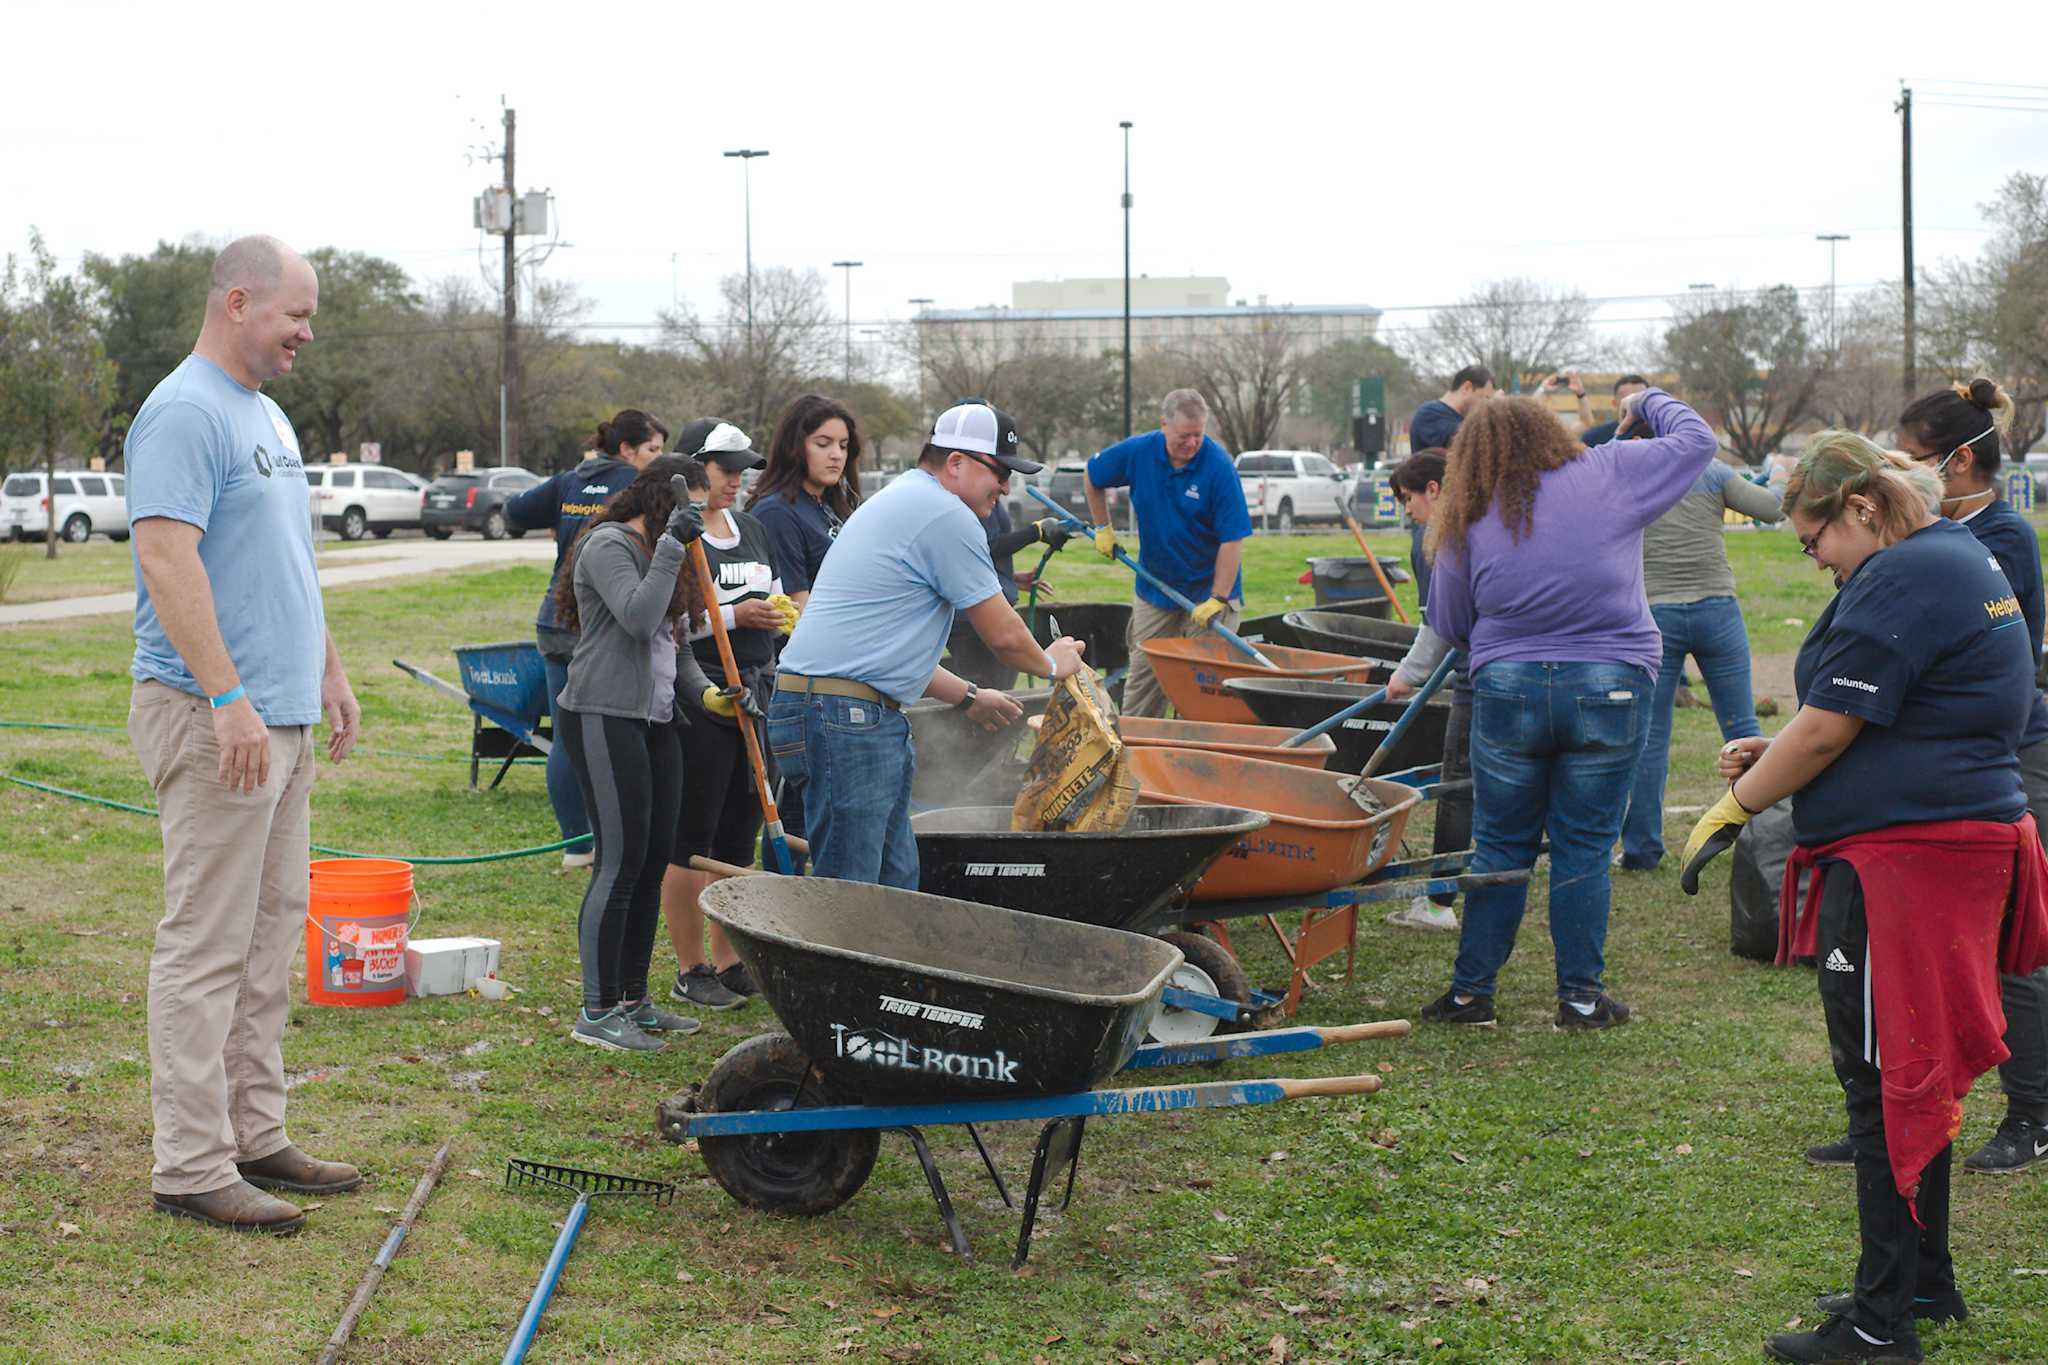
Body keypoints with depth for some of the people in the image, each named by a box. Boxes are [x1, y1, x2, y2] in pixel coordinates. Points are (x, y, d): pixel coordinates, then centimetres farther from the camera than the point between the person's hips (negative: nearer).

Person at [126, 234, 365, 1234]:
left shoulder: (266, 416, 18)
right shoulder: (185, 413, -13)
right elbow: (167, 558, -22)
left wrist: (327, 670, 22)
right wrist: (229, 699, -26)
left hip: (278, 719, 10)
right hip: (214, 721, -10)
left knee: (270, 938, 13)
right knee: (207, 946, -6)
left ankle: (254, 1137, 20)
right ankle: (192, 1167, -2)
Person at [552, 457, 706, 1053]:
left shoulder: (656, 550, 20)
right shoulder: (609, 545, -9)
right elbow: (638, 618, -24)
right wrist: (670, 545, -23)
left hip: (654, 721, 10)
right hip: (604, 718, -10)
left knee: (654, 860, 10)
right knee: (620, 863, -9)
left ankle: (633, 999, 19)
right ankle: (597, 1012, -3)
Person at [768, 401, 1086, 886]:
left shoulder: (898, 501, 23)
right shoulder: (946, 515, -10)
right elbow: (1003, 634, -5)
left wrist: (967, 696, 34)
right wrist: (1051, 664, 15)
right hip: (844, 719, -11)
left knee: (895, 881, 14)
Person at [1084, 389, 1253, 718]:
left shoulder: (1219, 467, -20)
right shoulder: (1137, 452, -9)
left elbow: (1233, 539, -21)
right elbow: (1092, 477, 12)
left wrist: (1217, 600, -24)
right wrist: (1102, 528, 11)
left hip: (1207, 589, -4)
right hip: (1154, 588, 4)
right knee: (1142, 676, 12)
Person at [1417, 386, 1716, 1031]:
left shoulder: (1468, 523, 0)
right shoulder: (1610, 475, -1)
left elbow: (1448, 625, 9)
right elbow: (1695, 440, 12)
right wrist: (1649, 402, 29)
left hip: (1507, 691, 0)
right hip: (1609, 688, 0)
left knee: (1499, 847, 11)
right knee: (1584, 849, 7)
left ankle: (1471, 990, 15)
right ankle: (1581, 997, 11)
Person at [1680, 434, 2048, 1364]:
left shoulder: (1899, 580, -16)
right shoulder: (1959, 558, 17)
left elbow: (1827, 731, -16)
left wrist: (1734, 809, -4)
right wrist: (1774, 757, 12)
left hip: (1903, 861, -11)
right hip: (1956, 843, 11)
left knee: (1886, 1083, -5)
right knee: (1910, 1076, 19)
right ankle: (1924, 1282, 30)